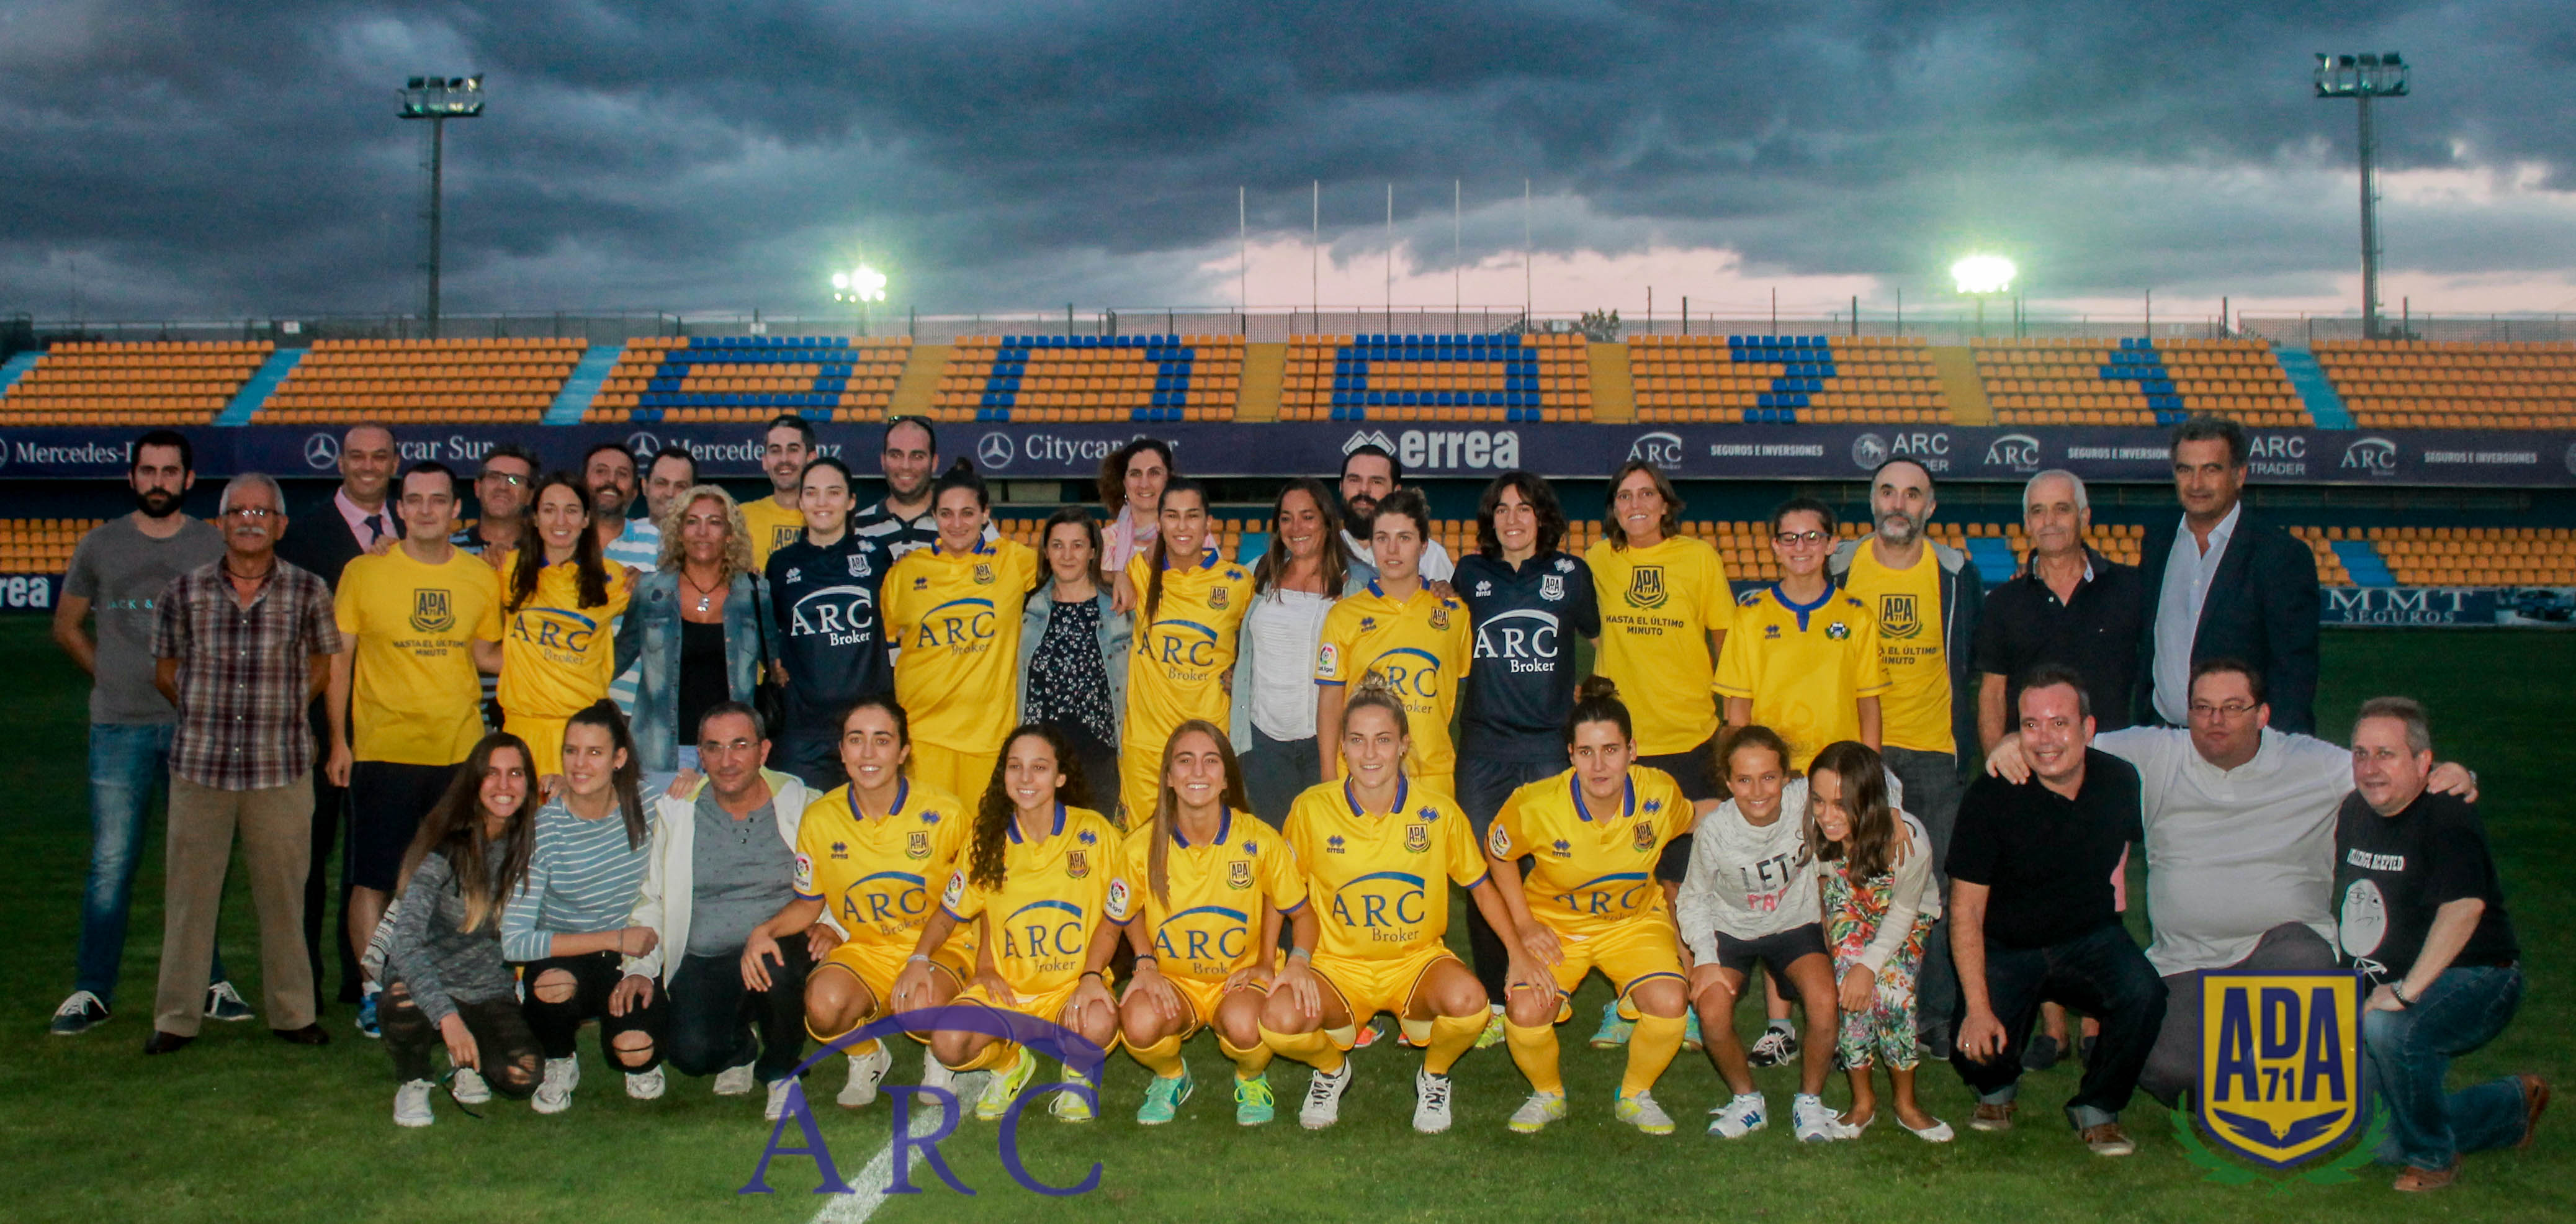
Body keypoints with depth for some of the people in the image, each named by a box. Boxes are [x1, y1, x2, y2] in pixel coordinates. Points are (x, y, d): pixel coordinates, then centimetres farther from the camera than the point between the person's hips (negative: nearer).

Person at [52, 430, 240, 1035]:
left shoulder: (217, 547, 4)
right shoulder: (99, 546, 7)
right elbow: (67, 626, 17)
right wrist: (114, 675, 8)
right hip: (119, 728, 0)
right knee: (111, 861, 0)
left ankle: (209, 984, 14)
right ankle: (90, 992, 9)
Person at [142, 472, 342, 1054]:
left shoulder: (308, 592, 1)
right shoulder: (184, 591, 3)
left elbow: (324, 662, 12)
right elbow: (165, 670, 14)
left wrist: (280, 713, 10)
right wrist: (206, 719, 12)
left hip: (282, 767, -1)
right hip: (199, 764, 1)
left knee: (284, 891, 6)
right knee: (189, 890, 7)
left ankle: (293, 1012, 17)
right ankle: (177, 1016, 18)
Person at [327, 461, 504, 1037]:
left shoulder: (482, 578, 5)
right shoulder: (363, 573, 0)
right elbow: (338, 658, 3)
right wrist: (338, 740, -1)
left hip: (461, 750, 2)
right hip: (382, 750, -2)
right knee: (372, 878, 1)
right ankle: (373, 991, 13)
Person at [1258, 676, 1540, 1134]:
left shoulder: (1439, 812, -7)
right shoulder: (1311, 809, -8)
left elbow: (1481, 886, 7)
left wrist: (1518, 956, -3)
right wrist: (1298, 957, -10)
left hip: (1418, 959, 0)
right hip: (1338, 964, 0)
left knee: (1468, 1000, -34)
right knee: (1280, 1020, -31)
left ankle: (1434, 1076, 4)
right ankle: (1331, 1070, 8)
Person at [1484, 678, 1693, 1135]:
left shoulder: (1661, 793, -20)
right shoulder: (1536, 805, -25)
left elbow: (1691, 824, 5)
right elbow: (1498, 854, -3)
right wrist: (1524, 924, -7)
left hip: (1636, 920, 1)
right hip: (1555, 922, -1)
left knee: (1669, 1004, -26)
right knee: (1525, 1014, -26)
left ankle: (1635, 1095, 5)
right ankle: (1548, 1094, 9)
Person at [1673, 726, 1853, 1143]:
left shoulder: (1805, 800, -24)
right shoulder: (1714, 829, -24)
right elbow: (1693, 899, -8)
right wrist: (1705, 959, -19)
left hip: (1796, 924, 0)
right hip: (1731, 929, 0)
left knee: (1824, 1003, -26)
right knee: (1712, 1013, -24)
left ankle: (1809, 1102, 1)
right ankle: (1747, 1101, 6)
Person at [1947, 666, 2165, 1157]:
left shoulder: (2121, 781, -8)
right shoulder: (1990, 796, -17)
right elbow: (1966, 910, -14)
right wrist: (1978, 1007, -21)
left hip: (2091, 938, 2)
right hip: (2006, 946, -2)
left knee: (2144, 994, -28)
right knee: (1975, 1052, -22)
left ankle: (2097, 1107, 0)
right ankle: (1997, 1086, 19)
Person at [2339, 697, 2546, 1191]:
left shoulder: (2447, 815, -18)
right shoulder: (2355, 812, 7)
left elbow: (2463, 907, -34)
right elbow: (2345, 905, 20)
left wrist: (2404, 990, -36)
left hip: (2474, 979, -8)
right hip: (2382, 988, 8)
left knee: (2388, 1028, -39)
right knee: (2382, 1145, 2)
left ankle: (2433, 1158, -13)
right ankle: (2515, 1105, 28)